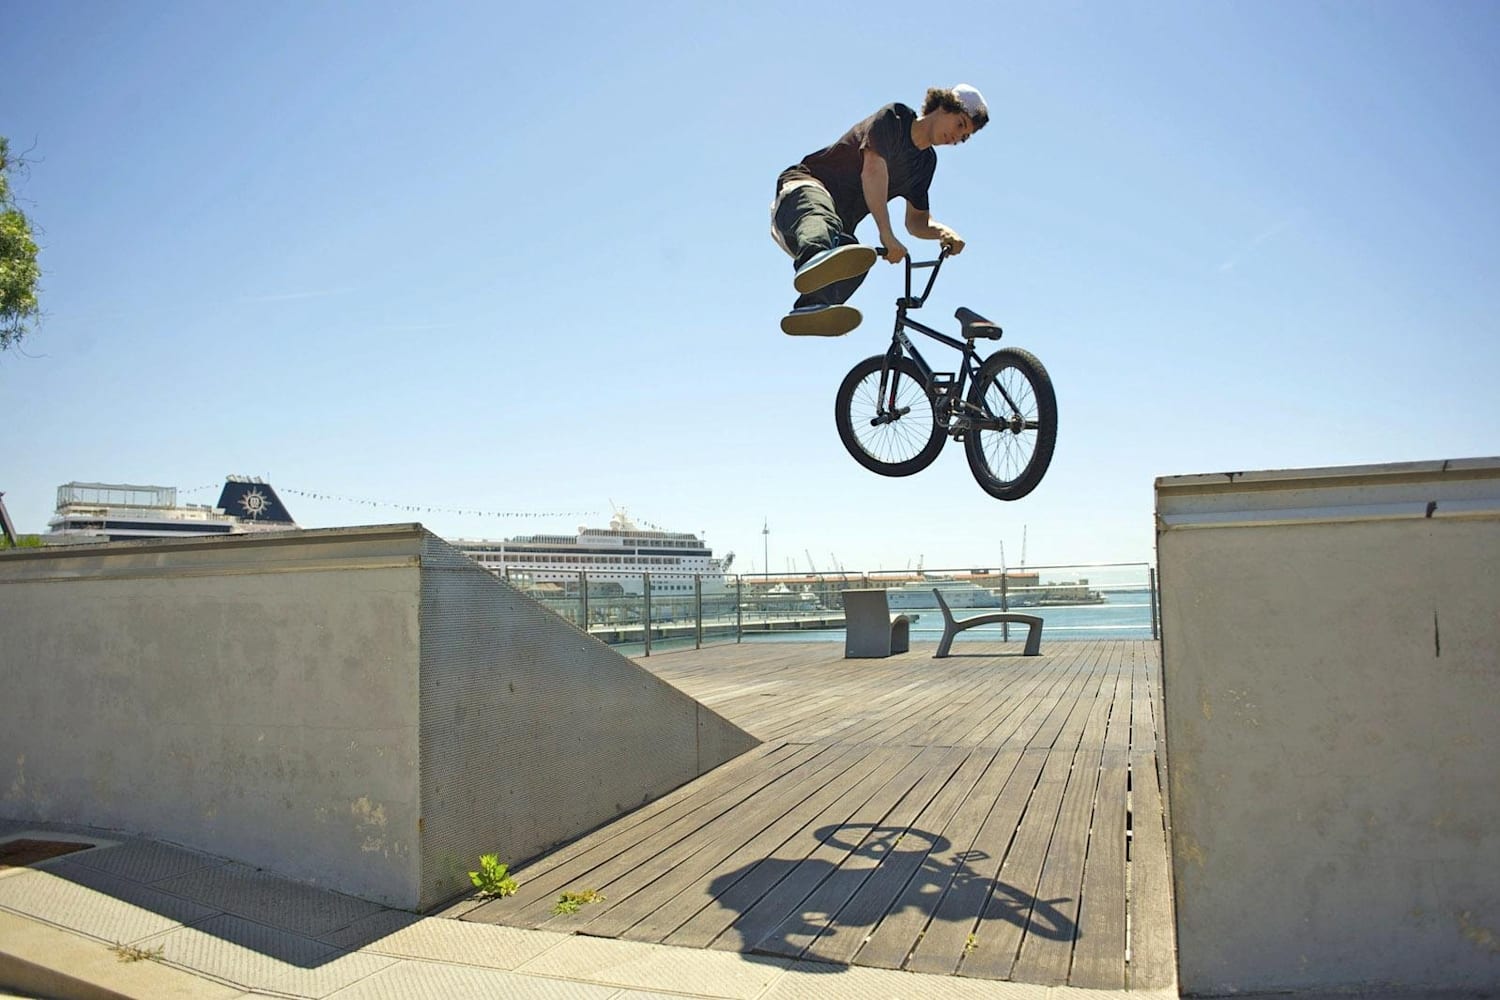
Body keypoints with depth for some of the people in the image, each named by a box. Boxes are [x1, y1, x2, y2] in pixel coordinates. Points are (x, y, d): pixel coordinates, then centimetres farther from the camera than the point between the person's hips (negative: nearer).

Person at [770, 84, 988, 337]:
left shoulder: (926, 162, 19)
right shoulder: (894, 118, -4)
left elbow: (916, 221, 21)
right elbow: (873, 170, -20)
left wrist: (942, 231, -4)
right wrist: (887, 236, -31)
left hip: (841, 224, 7)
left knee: (857, 260, -31)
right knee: (822, 215, -45)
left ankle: (811, 311, -58)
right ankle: (817, 259, -79)